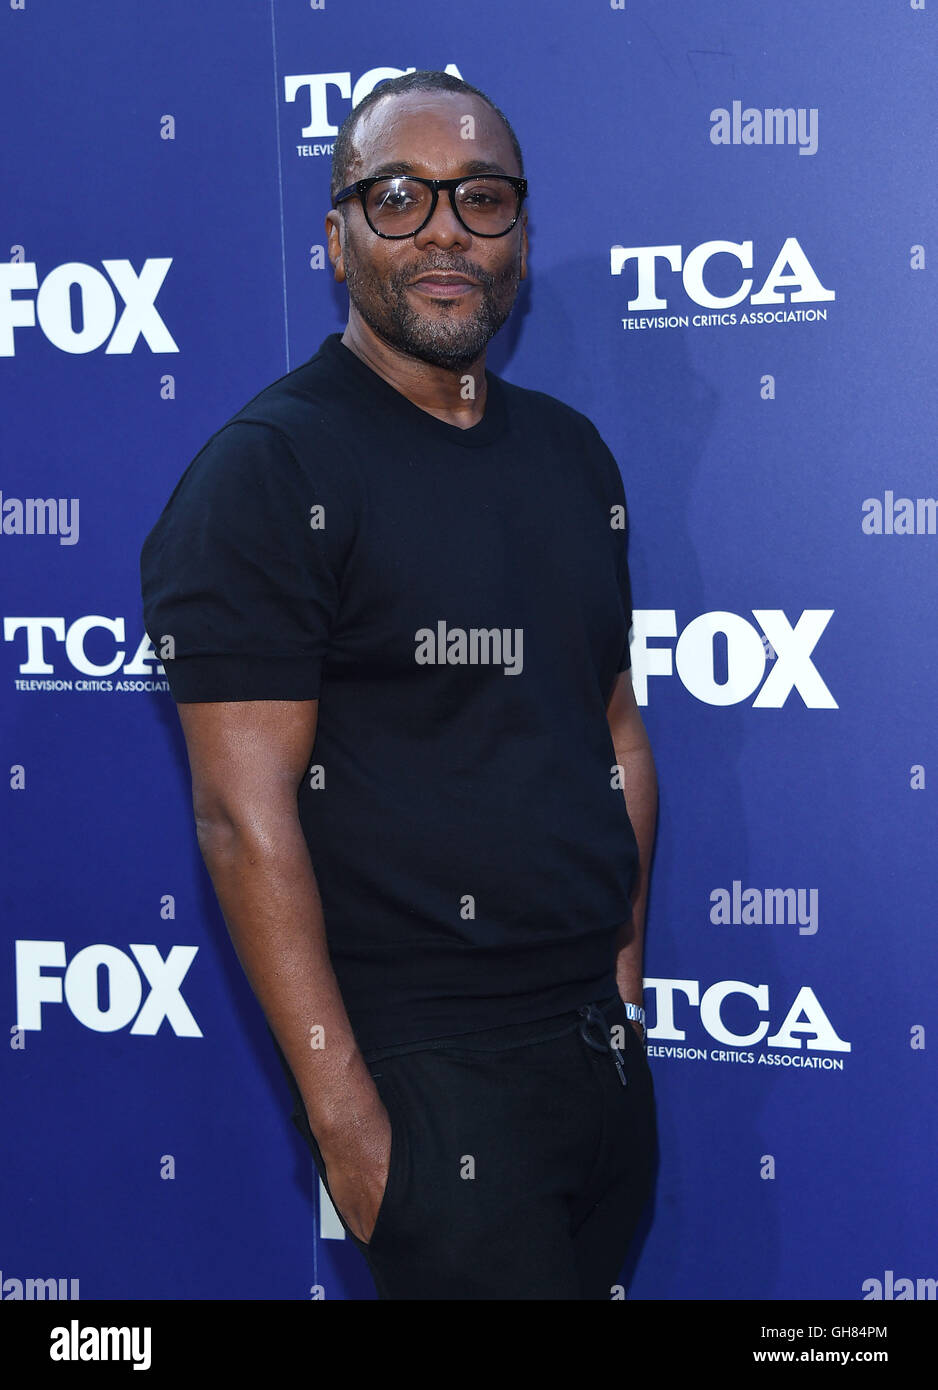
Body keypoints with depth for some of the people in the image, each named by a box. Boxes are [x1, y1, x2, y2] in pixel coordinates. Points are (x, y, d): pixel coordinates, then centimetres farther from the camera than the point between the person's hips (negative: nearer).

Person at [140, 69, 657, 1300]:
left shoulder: (573, 456, 11)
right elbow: (246, 815, -16)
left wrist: (627, 975, 11)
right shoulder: (267, 471, -11)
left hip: (603, 1048, 7)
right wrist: (343, 1113, -18)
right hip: (421, 1062, -7)